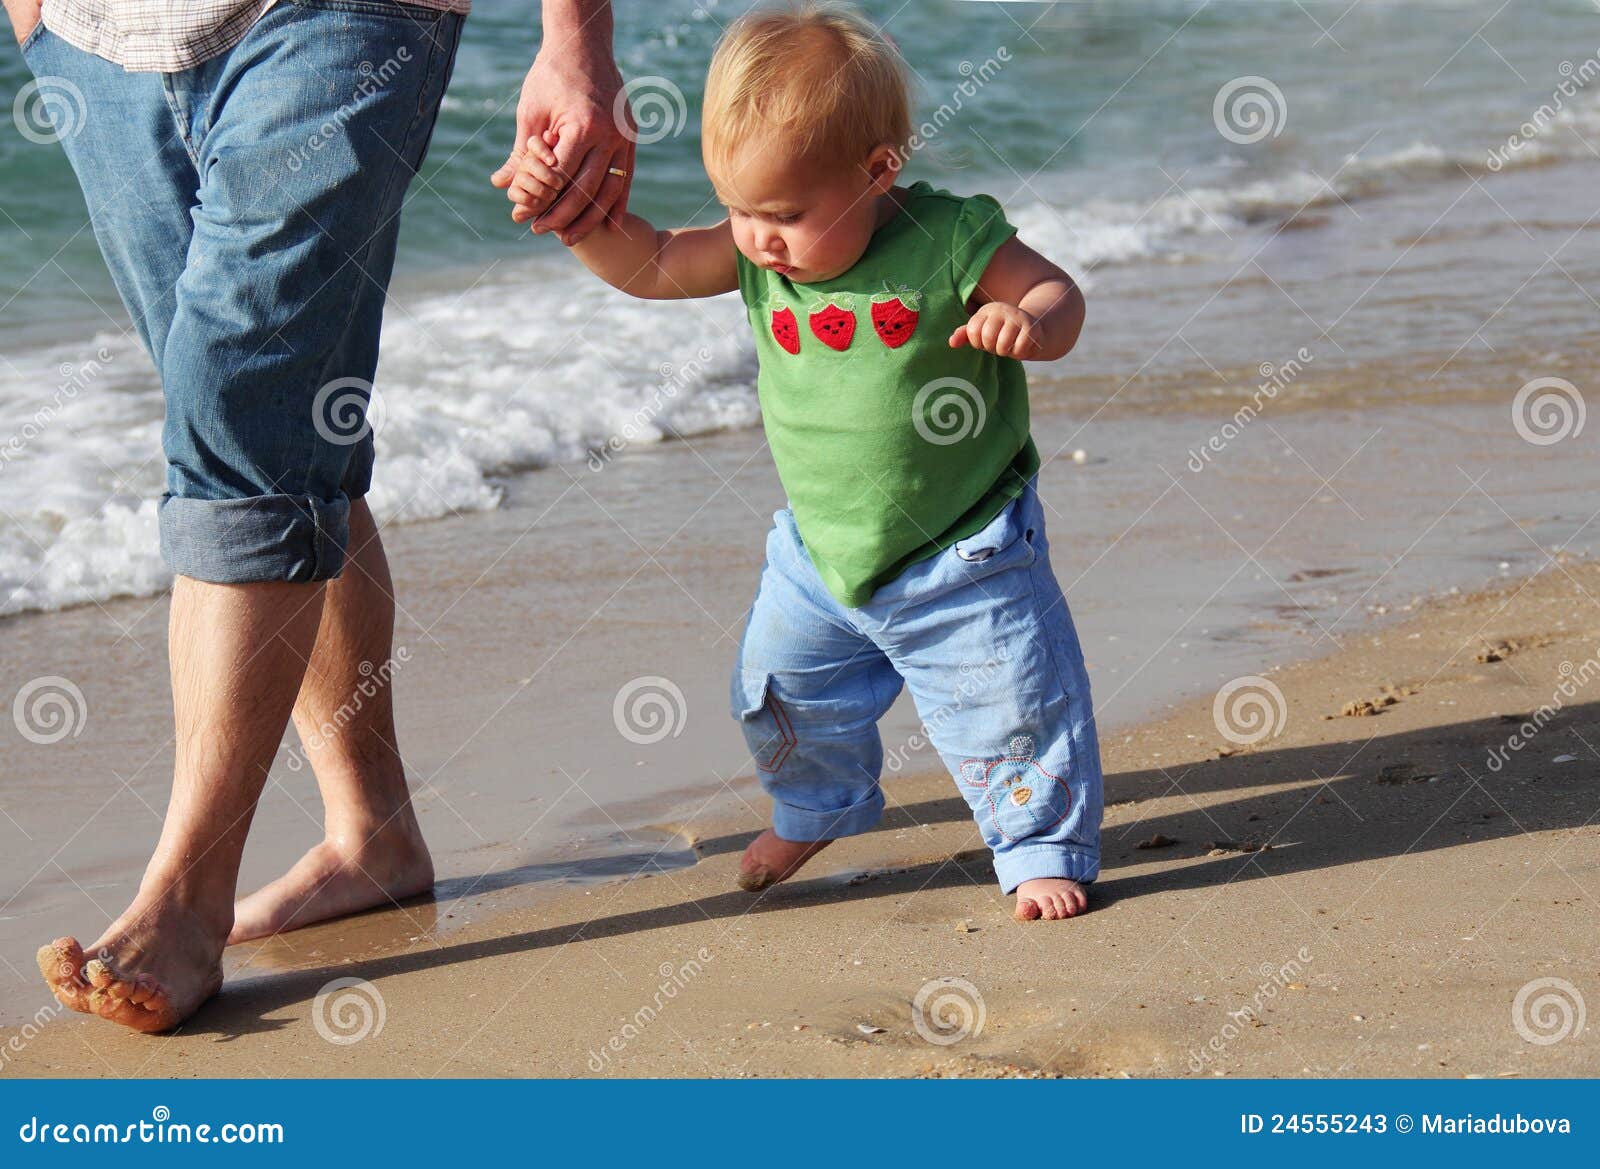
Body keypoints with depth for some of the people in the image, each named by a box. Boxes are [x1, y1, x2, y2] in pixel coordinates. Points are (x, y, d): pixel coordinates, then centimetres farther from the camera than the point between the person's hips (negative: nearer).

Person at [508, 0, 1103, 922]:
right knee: (785, 695, 20)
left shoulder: (949, 241, -20)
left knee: (1010, 706, -4)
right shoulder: (756, 258, -7)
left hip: (963, 554, -5)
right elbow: (649, 266, -3)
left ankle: (1044, 847, 18)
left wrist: (1028, 323, -36)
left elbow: (1059, 295, -14)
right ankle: (819, 810, 48)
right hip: (820, 554, 5)